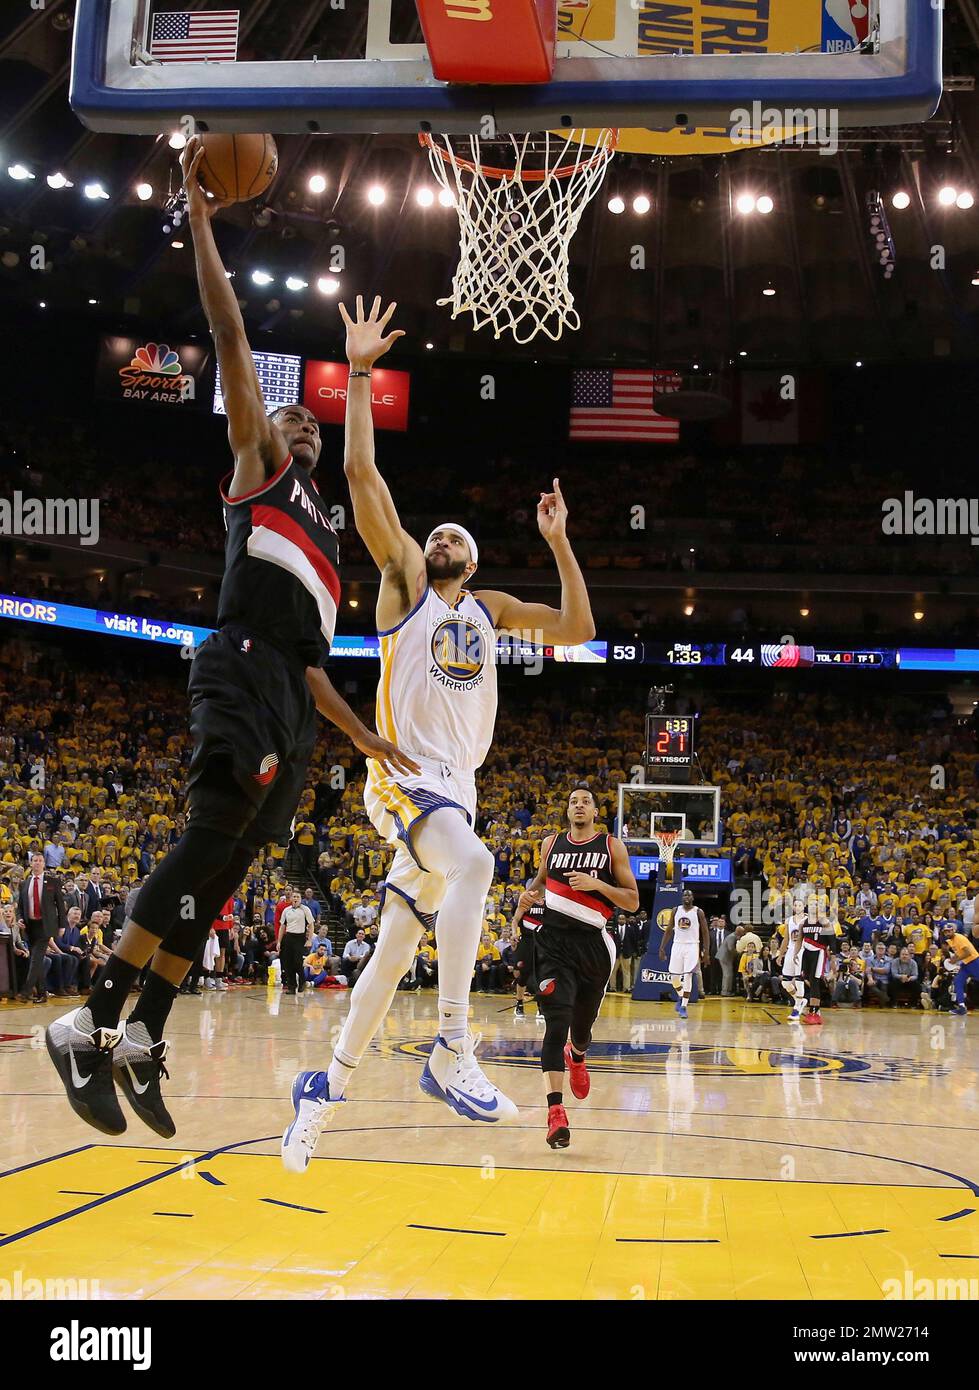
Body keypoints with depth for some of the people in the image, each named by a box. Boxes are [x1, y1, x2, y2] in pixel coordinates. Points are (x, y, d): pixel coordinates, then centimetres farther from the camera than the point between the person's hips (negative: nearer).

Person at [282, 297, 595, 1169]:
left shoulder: (491, 609, 21)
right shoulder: (404, 582, 7)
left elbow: (577, 630, 16)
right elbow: (361, 474, -1)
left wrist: (558, 542, 12)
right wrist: (360, 373, -2)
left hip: (457, 787, 6)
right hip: (404, 773, -6)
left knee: (397, 947, 8)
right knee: (472, 865, -34)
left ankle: (328, 1087, 20)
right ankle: (452, 1051, -33)